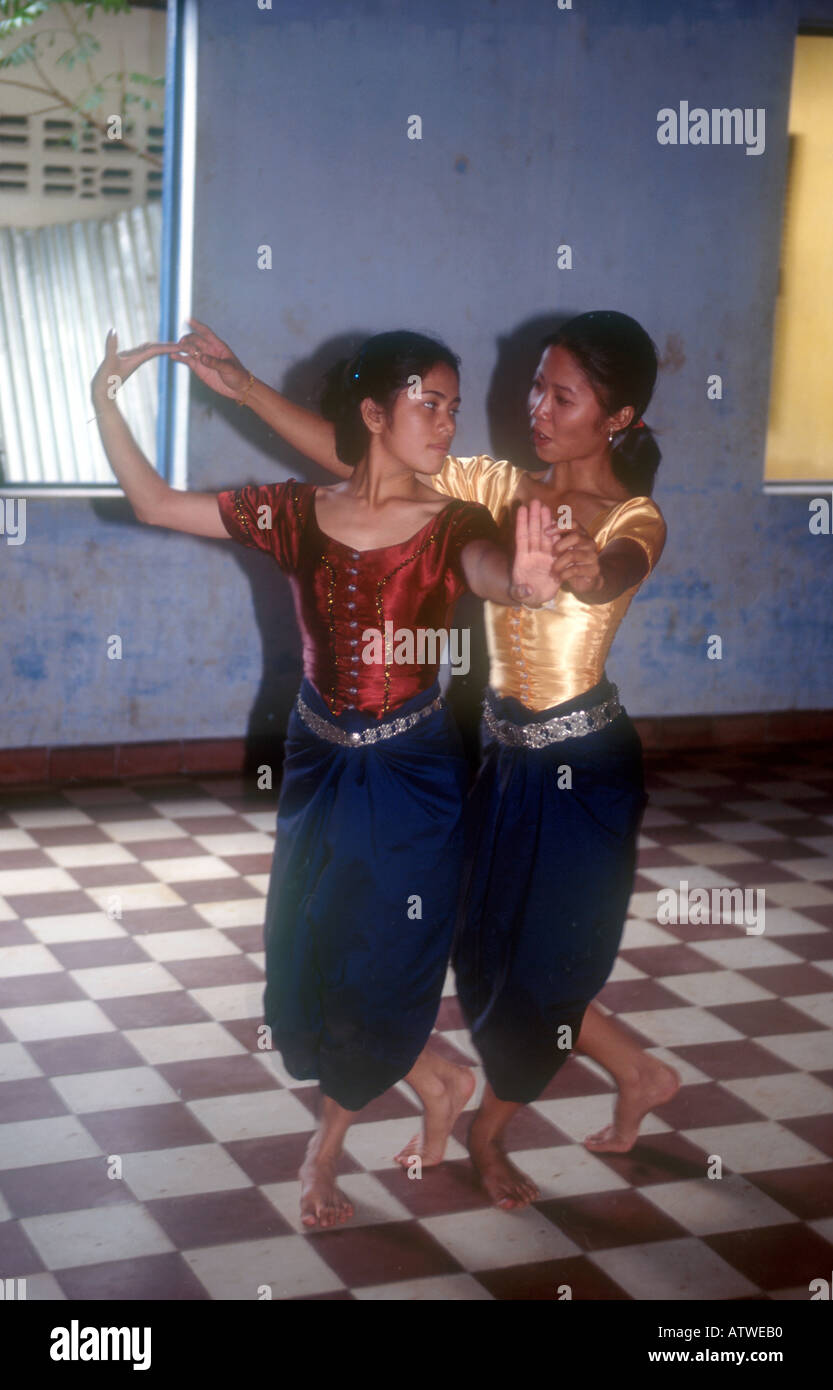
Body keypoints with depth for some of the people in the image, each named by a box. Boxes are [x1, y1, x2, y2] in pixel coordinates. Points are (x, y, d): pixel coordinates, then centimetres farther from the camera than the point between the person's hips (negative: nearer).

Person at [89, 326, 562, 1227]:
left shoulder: (450, 526, -14)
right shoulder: (298, 513, -5)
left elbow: (488, 571, -38)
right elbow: (156, 505, -2)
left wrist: (526, 582, -63)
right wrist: (106, 401, -13)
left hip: (410, 775, -3)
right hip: (317, 765, 3)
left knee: (375, 974, 4)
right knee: (307, 961, 11)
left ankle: (327, 1142, 32)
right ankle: (432, 1082, 37)